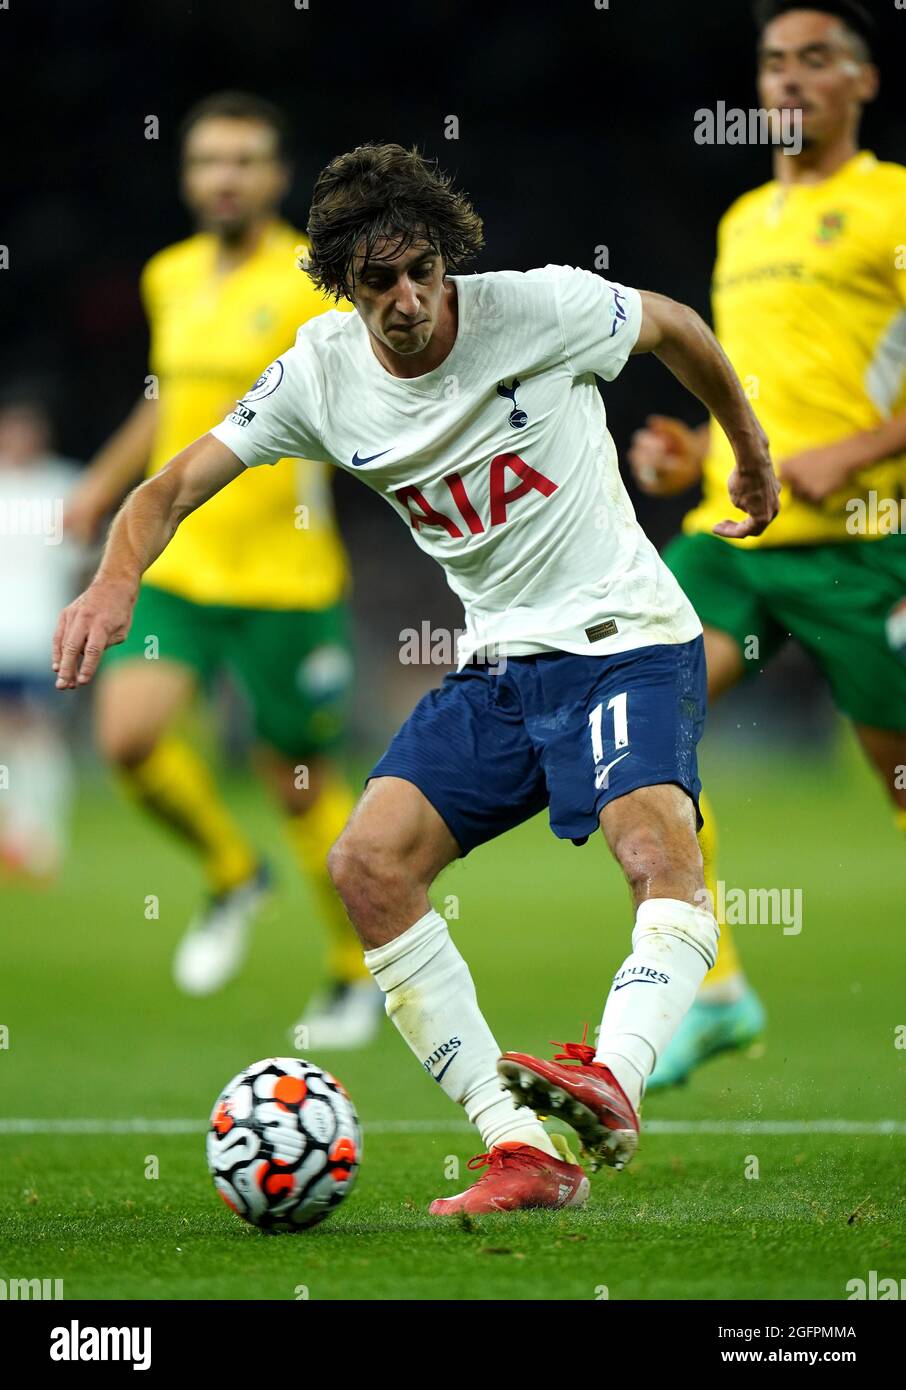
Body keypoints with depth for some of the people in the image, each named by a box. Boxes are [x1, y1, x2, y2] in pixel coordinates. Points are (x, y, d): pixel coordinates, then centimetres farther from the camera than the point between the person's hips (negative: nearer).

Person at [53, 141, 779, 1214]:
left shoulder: (539, 308, -13)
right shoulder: (321, 372, -4)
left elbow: (674, 328, 7)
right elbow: (178, 485, -5)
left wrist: (752, 456, 22)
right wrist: (115, 580, -27)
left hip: (624, 640, -5)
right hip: (496, 663, 5)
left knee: (662, 858, -31)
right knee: (367, 866, -12)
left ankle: (614, 1075, -50)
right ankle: (522, 1149, -14)